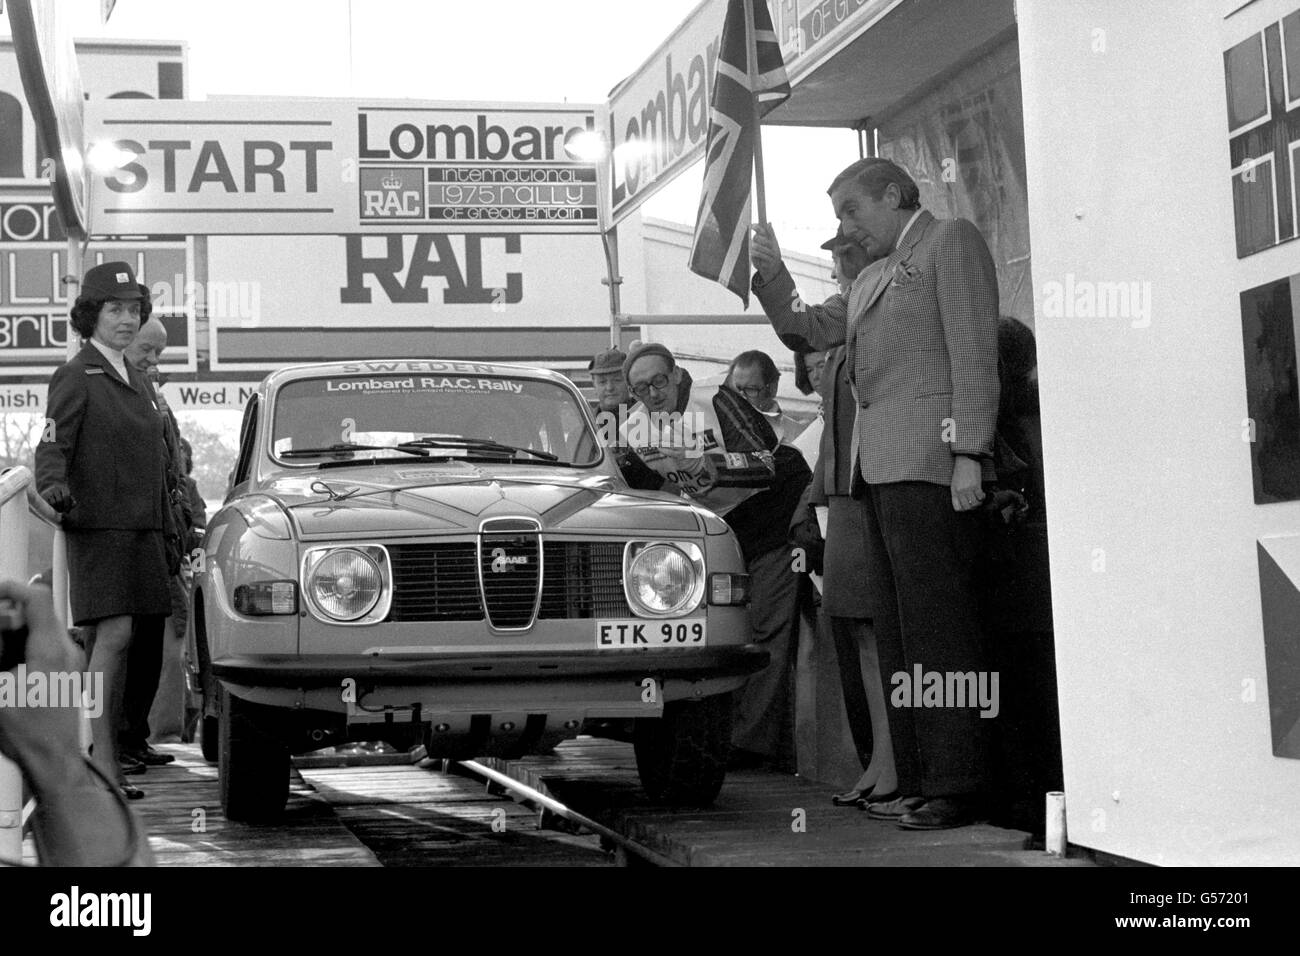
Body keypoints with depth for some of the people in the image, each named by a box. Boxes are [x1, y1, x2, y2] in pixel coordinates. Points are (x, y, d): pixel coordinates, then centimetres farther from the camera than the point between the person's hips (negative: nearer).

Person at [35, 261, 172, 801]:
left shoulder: (130, 380, 19)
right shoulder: (76, 376, -5)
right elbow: (52, 447, -14)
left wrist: (165, 528, 23)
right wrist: (54, 488, -35)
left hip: (141, 528, 8)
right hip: (98, 524, -8)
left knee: (120, 641, 7)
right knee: (113, 635, -16)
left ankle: (107, 757, 10)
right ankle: (101, 761, -16)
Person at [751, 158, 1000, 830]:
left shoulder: (951, 241, 2)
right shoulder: (873, 278, 27)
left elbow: (974, 351, -8)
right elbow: (815, 331, 28)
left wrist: (968, 453, -16)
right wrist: (771, 275, 12)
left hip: (929, 459, -9)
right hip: (880, 466, 9)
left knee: (936, 624, -11)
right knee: (895, 629, 7)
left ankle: (957, 787, -11)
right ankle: (918, 782, 11)